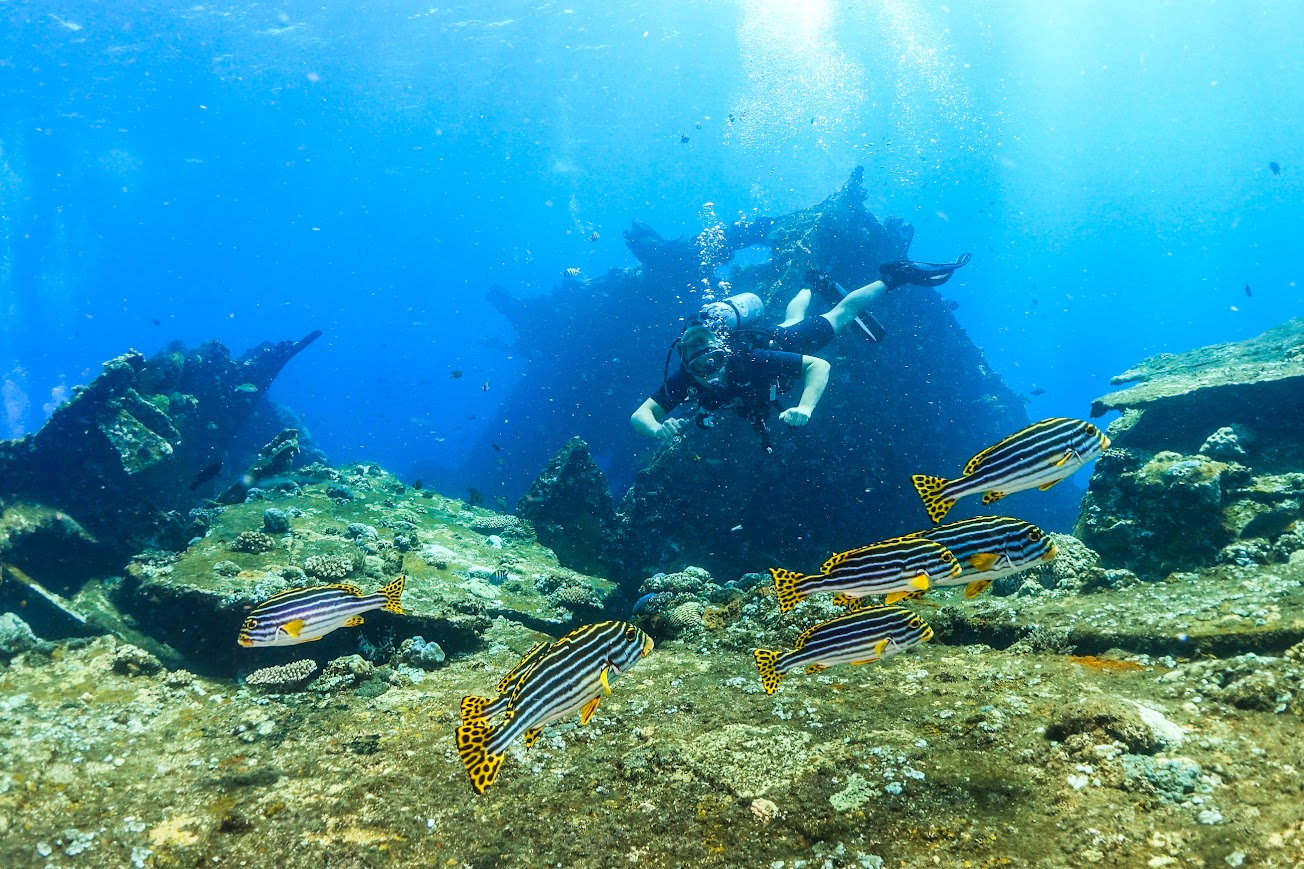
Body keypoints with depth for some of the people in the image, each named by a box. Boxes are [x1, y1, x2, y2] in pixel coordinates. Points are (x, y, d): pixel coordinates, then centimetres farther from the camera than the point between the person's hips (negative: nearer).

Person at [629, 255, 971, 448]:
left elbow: (819, 365, -45)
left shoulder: (753, 359, -48)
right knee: (791, 320, 37)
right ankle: (815, 285, 69)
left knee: (839, 315, 19)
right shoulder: (684, 379, -40)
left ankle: (897, 276, 40)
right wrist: (658, 428, -66)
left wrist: (805, 408, -62)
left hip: (781, 342, -5)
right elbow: (640, 415, -43)